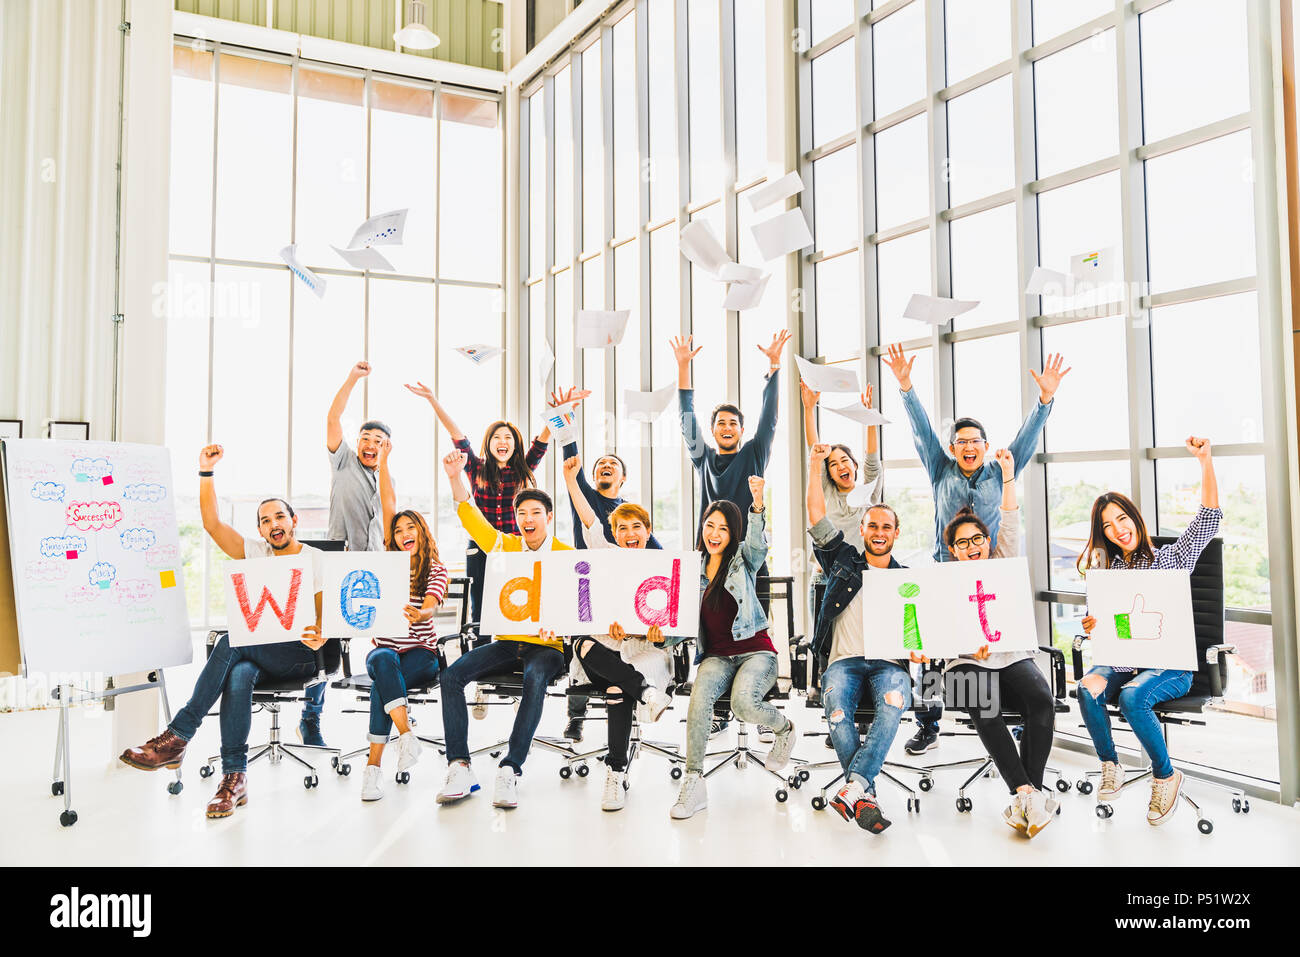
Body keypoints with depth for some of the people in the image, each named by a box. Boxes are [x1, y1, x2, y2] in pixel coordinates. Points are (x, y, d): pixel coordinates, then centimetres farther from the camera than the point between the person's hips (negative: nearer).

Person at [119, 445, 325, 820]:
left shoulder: (318, 561, 5)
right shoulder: (255, 553, 15)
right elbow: (212, 524, 4)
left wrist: (319, 636, -22)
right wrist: (206, 472, -4)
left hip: (299, 657, -3)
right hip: (255, 652, 3)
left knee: (233, 643, -32)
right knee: (237, 675, -34)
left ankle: (178, 736, -31)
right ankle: (234, 775, -34)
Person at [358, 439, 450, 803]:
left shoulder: (436, 570, 2)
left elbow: (430, 610, -17)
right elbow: (388, 504, 8)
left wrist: (417, 615, -41)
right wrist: (383, 462, 6)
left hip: (420, 653, -2)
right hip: (384, 648, 2)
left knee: (383, 682, -32)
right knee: (384, 661, -35)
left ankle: (373, 765, -34)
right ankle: (407, 735, -44)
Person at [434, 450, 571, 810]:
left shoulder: (567, 556, 2)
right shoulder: (505, 546, 12)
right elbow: (469, 516, 9)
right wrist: (456, 478, -5)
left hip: (546, 645, -3)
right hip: (506, 642, 4)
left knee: (535, 679, -38)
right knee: (452, 674, -21)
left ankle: (510, 770, -35)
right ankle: (459, 768, -23)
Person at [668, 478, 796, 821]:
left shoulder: (743, 560, 3)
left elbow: (757, 544, -22)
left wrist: (757, 505, -40)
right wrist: (664, 635, -11)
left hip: (755, 651, -2)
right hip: (716, 656, 3)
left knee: (743, 702, -32)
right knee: (700, 696, -31)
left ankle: (785, 728, 3)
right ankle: (694, 781, -24)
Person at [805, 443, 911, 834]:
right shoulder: (845, 560, 18)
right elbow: (818, 520, 10)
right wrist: (815, 468, 4)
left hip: (890, 662, 0)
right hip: (844, 659, 0)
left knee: (893, 703, -35)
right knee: (837, 707, -33)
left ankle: (854, 786, -41)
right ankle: (866, 796, -32)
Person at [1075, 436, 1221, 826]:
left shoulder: (1170, 559, 3)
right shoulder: (1106, 569, 13)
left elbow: (1209, 519, -10)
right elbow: (1097, 623, 10)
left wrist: (1205, 461, -19)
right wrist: (1090, 627, -16)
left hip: (1170, 666, -3)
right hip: (1121, 661, 3)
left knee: (1132, 697, -33)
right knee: (1088, 687, -28)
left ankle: (1166, 775, -8)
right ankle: (1111, 767, -6)